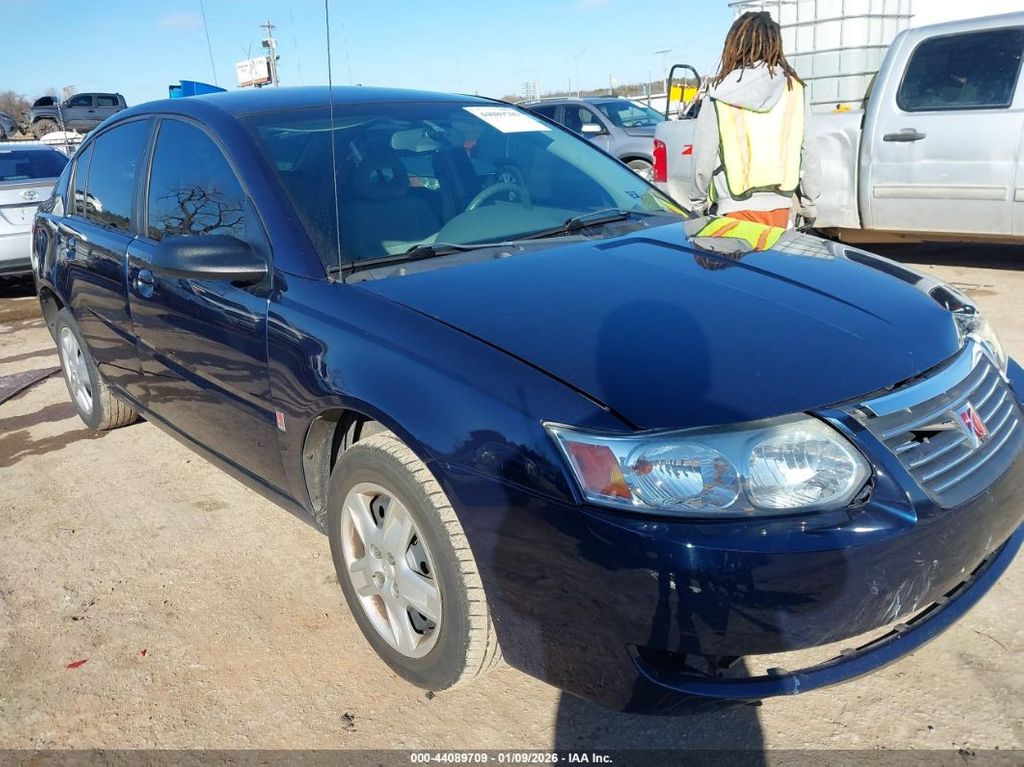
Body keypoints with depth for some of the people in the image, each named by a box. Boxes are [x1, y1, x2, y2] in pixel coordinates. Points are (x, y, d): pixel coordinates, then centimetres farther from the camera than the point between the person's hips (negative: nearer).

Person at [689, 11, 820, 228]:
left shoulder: (720, 96, -6)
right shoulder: (794, 90, 1)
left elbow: (703, 160, -3)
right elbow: (807, 152, 6)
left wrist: (698, 204, 12)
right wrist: (809, 203, 17)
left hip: (737, 208, -2)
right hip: (779, 206, 3)